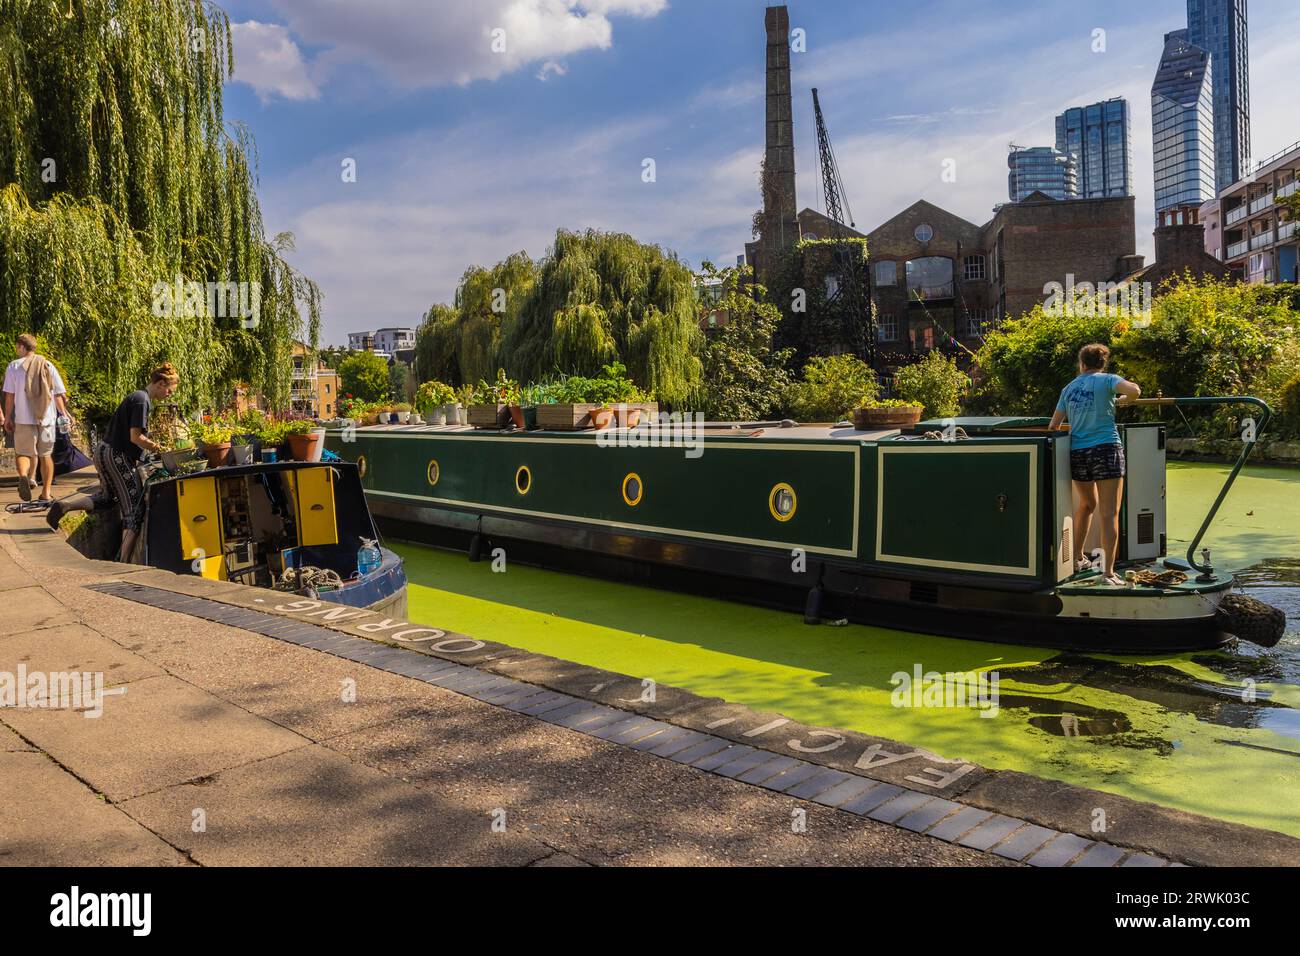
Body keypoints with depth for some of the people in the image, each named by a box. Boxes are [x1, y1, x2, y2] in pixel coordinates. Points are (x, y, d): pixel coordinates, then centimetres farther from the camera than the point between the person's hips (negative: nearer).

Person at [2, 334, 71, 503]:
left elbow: (9, 395, -2)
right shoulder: (48, 365, 7)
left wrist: (7, 418, 5)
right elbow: (58, 394, 6)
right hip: (47, 419, 2)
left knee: (24, 453, 6)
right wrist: (63, 414, 15)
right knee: (46, 455, 11)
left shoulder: (14, 366, 0)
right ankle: (46, 493, 12)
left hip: (24, 419, -2)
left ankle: (23, 476, -26)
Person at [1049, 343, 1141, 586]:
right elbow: (1134, 391, -16)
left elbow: (1054, 425, 13)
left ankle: (1077, 558, 34)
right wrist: (1120, 400, 5)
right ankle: (1108, 571, -9)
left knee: (1086, 505, 25)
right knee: (1109, 513, -4)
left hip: (1077, 453, 5)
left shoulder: (1068, 389, 14)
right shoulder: (1107, 380, 2)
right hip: (1106, 449, -4)